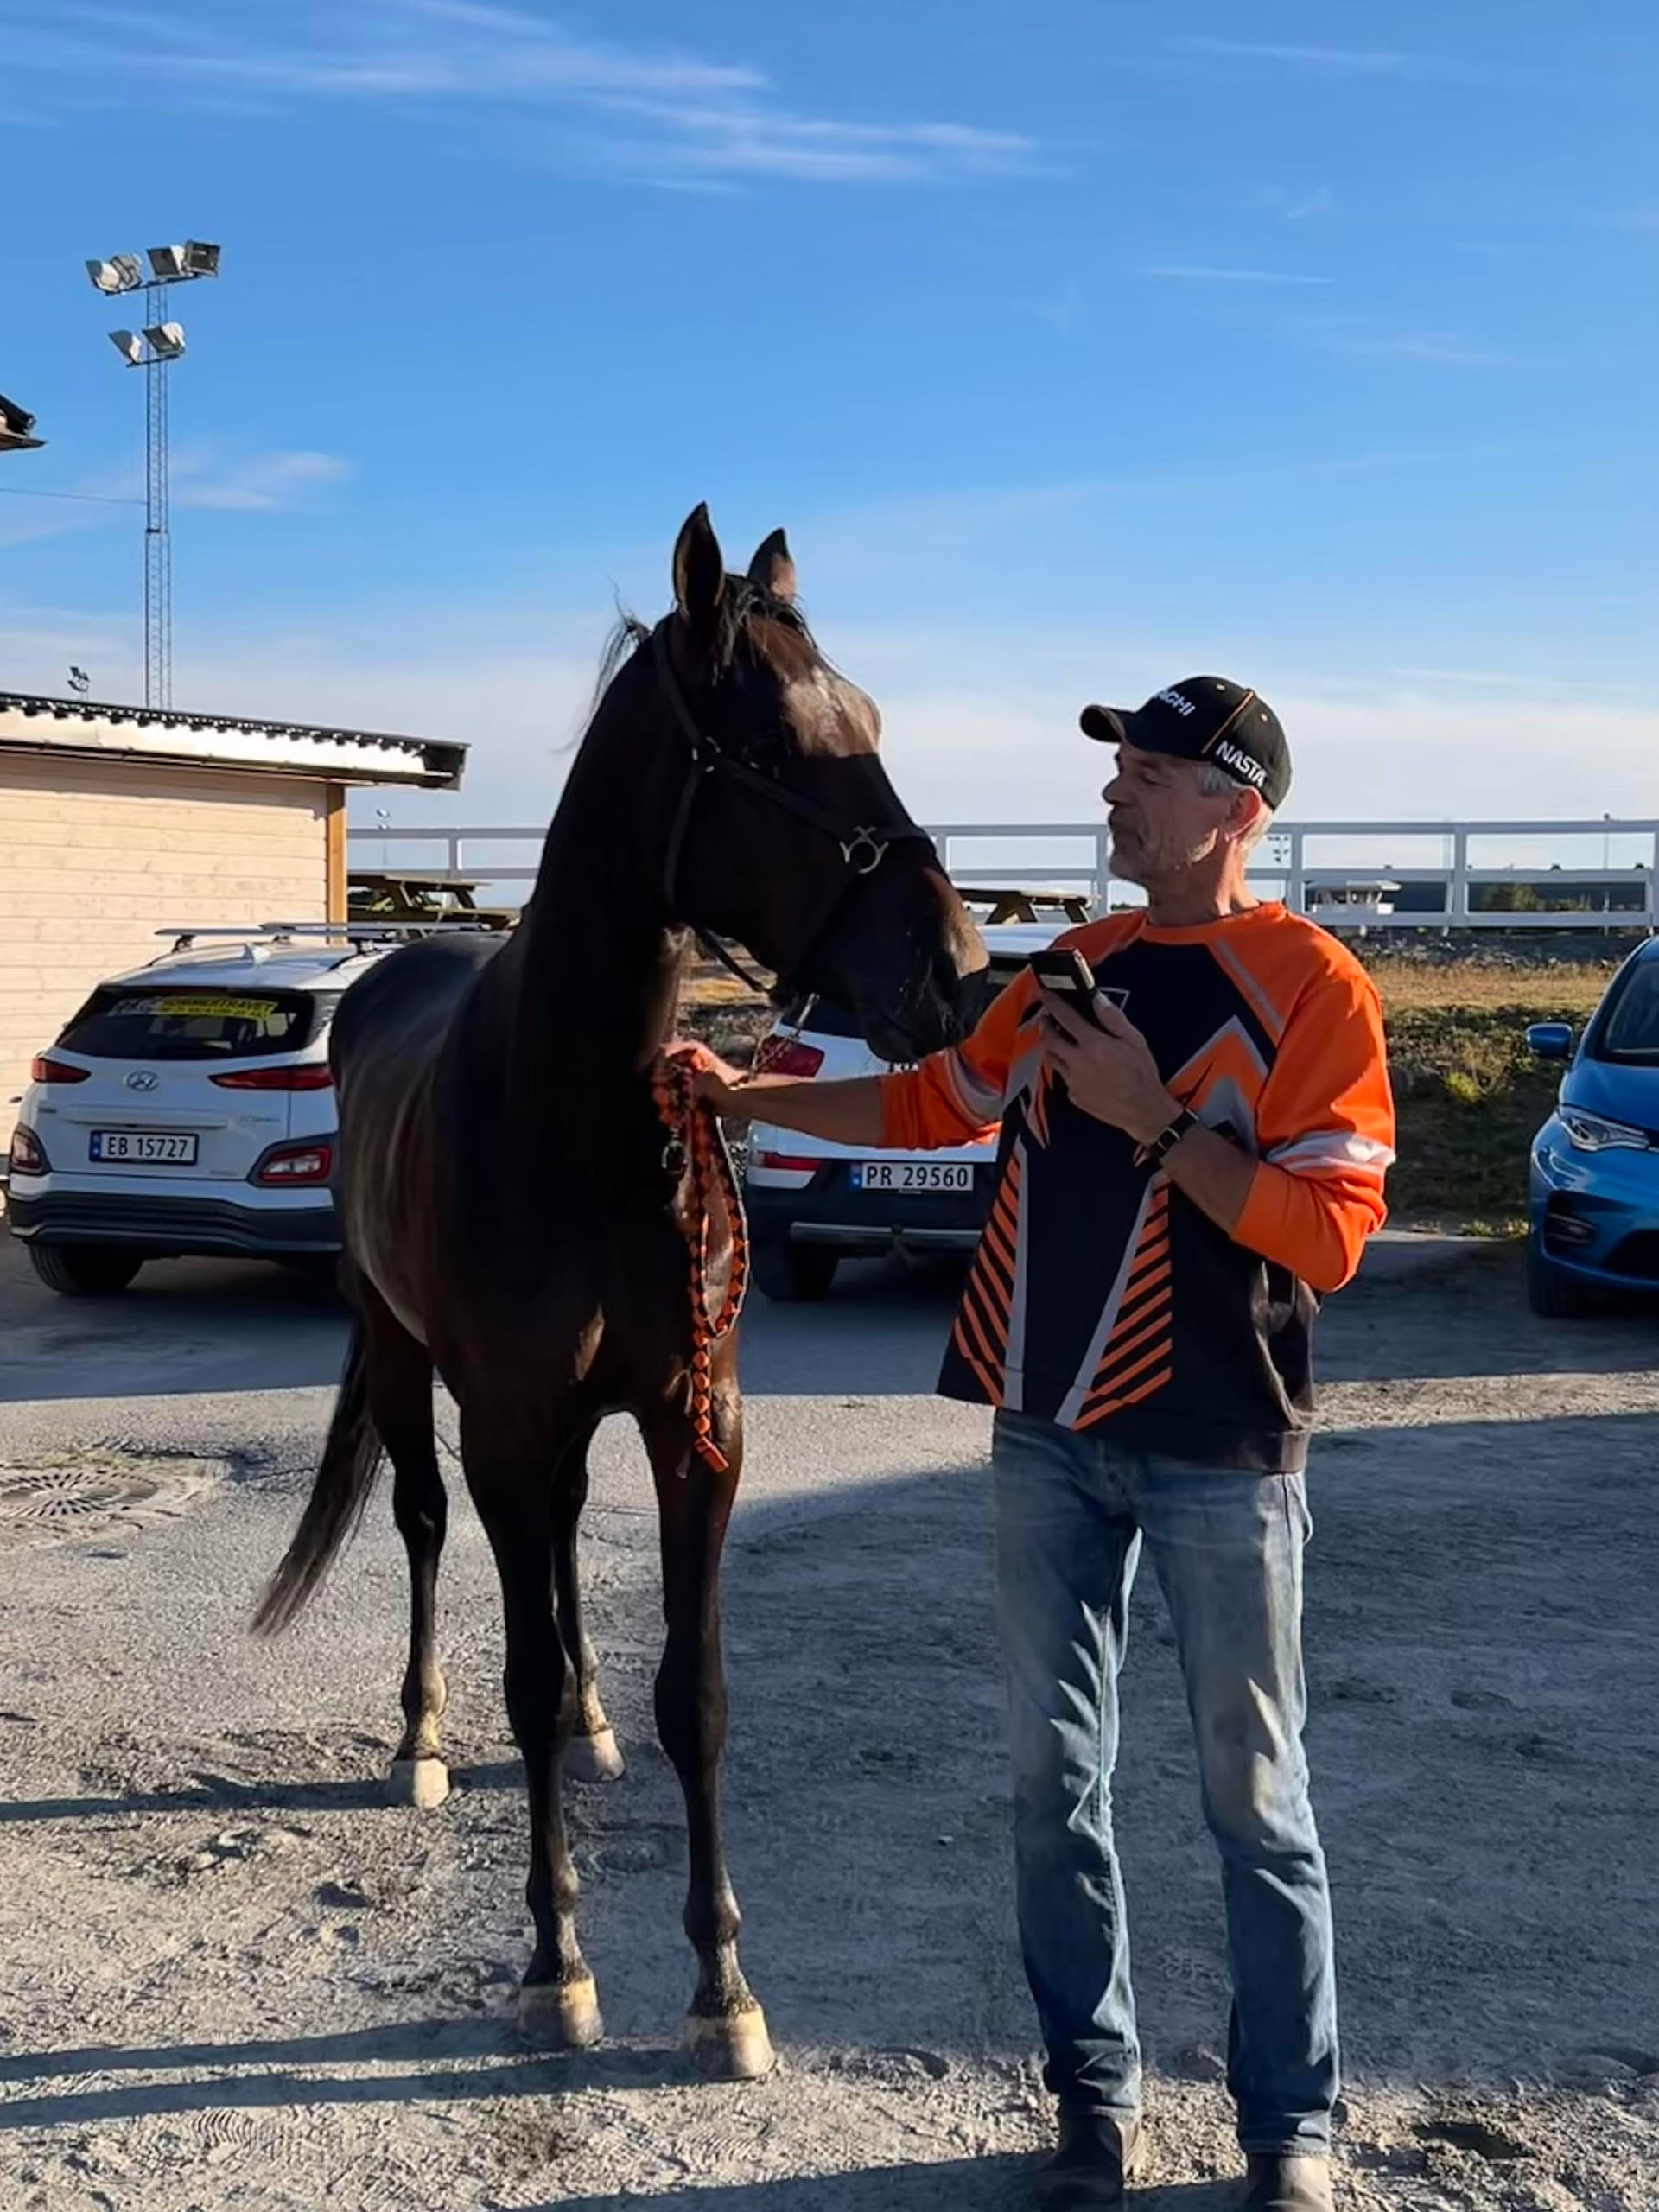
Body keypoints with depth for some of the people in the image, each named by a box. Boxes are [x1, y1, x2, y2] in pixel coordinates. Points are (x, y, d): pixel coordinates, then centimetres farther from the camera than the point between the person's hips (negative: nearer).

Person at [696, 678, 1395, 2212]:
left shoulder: (1312, 988, -9)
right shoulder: (1074, 969, 8)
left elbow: (1329, 1230, -15)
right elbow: (929, 1105, 18)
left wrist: (1154, 1118, -19)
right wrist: (744, 1095, 12)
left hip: (1219, 1454, -5)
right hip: (1049, 1439, 6)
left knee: (1256, 1799, 5)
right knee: (1056, 1781, 11)